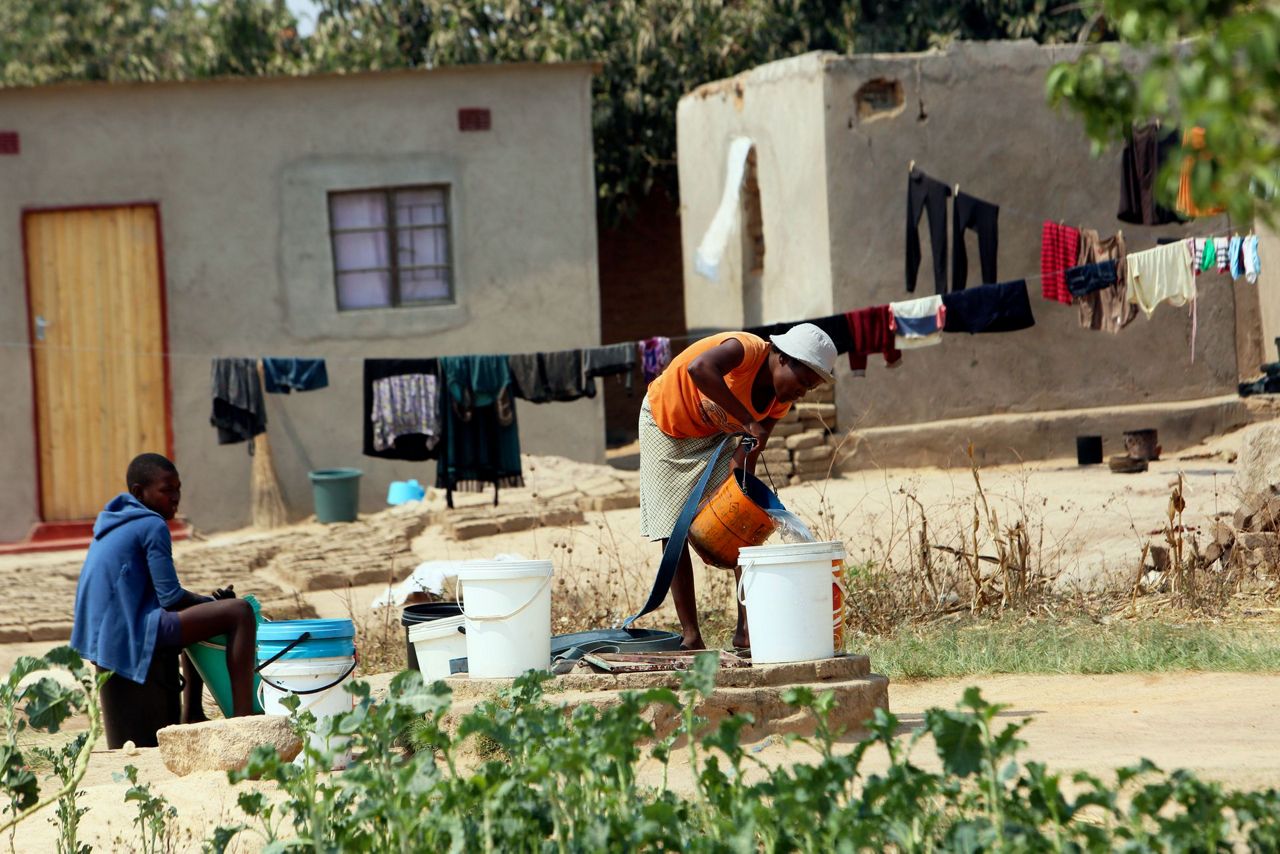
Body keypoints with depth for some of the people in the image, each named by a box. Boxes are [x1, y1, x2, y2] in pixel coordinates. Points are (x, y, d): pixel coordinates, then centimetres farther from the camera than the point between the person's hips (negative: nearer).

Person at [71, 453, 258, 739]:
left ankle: (192, 715, 37)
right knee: (239, 613, -15)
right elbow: (171, 599, -13)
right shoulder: (152, 526, -11)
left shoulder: (113, 521, 18)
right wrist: (213, 602, 4)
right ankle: (244, 720, -21)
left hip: (102, 636, 10)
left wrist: (207, 601, 14)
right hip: (131, 635, -10)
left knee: (201, 613, 34)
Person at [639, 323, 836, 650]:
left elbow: (748, 455, -11)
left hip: (713, 434, 6)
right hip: (666, 424, -6)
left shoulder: (780, 400, -14)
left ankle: (746, 629, -7)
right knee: (673, 532, -4)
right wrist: (747, 421, -53)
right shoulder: (747, 350, -35)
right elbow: (699, 369, -57)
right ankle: (690, 637, 1)